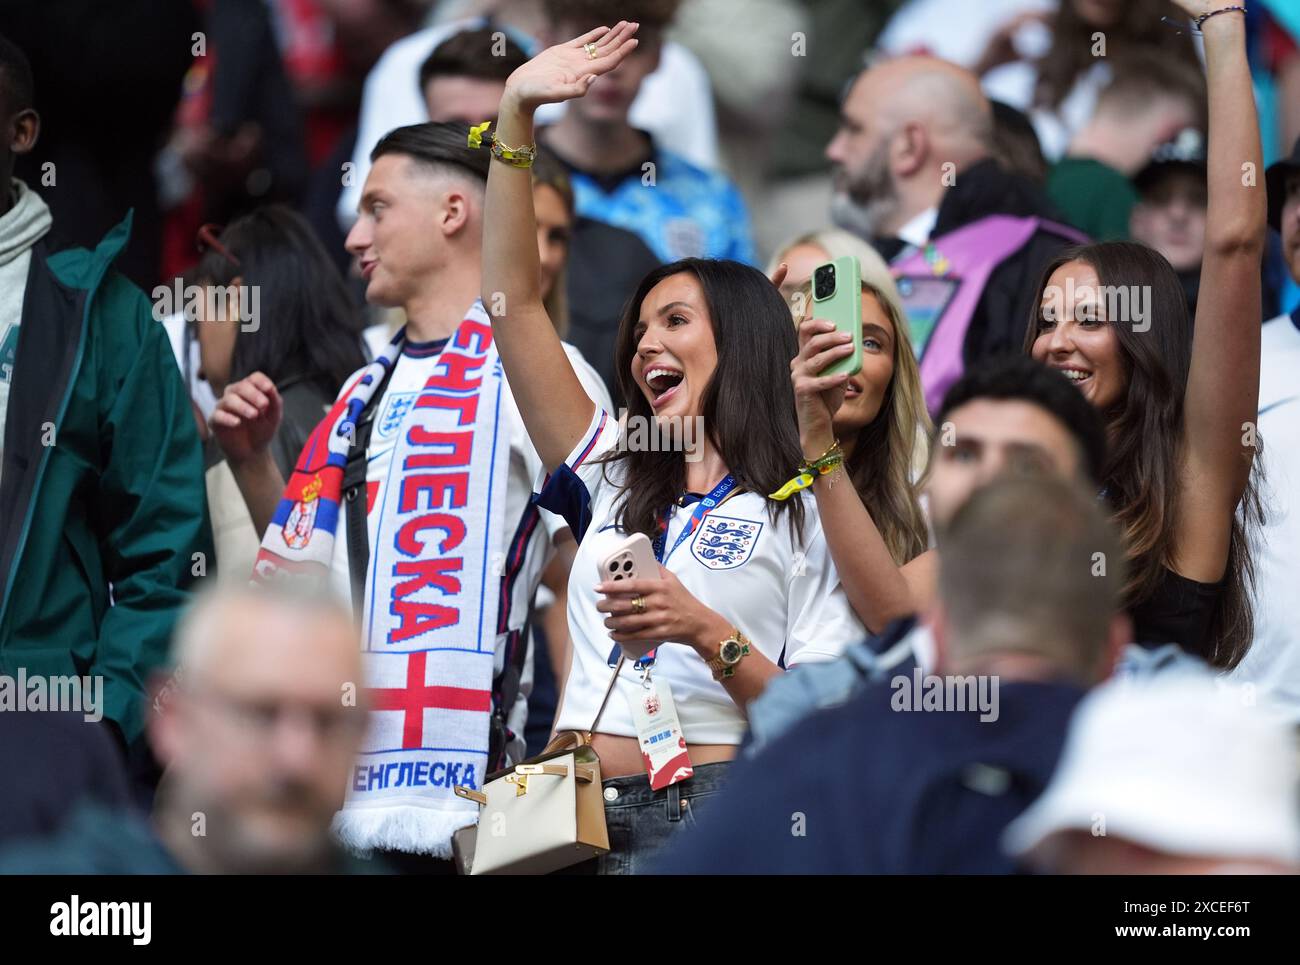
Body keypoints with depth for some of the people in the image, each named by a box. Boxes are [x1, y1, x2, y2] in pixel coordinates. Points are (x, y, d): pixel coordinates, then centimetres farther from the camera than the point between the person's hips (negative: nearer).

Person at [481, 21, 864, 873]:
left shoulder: (810, 516, 5)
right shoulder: (614, 478, 19)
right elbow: (514, 303, 14)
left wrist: (707, 634, -15)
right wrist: (515, 115, 9)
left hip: (717, 819, -4)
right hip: (578, 819, 4)